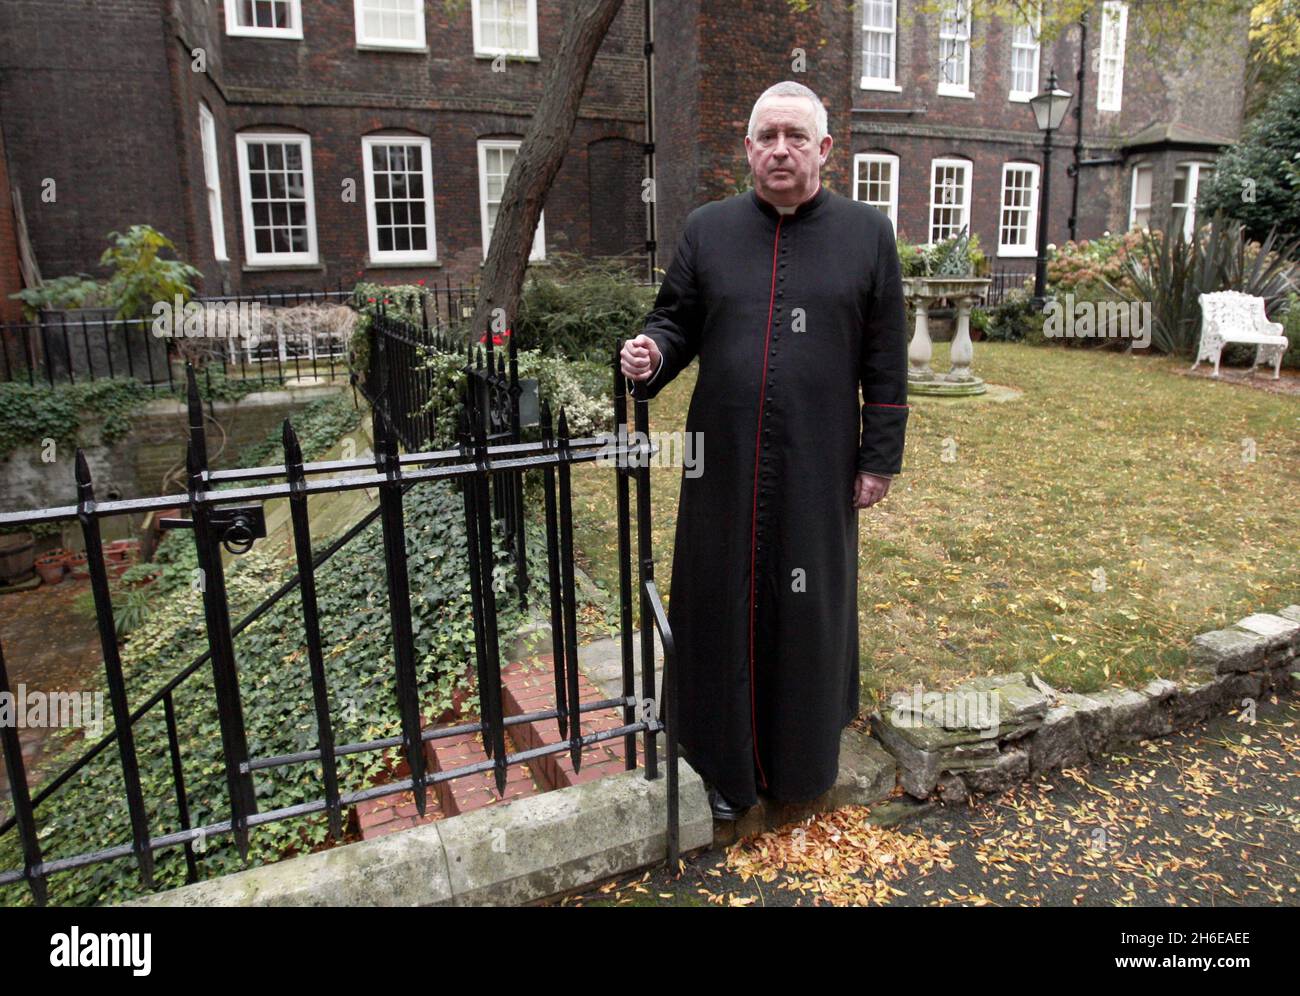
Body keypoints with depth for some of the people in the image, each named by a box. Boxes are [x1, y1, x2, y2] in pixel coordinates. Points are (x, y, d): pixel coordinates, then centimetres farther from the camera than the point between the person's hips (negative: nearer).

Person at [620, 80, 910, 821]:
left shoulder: (868, 233, 3)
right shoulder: (707, 229, 6)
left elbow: (886, 361, 2)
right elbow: (677, 318, 10)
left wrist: (880, 457, -1)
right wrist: (653, 351, -14)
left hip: (819, 468, -1)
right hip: (726, 465, 1)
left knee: (809, 607, 11)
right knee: (725, 604, 8)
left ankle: (804, 757, 34)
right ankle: (728, 762, 27)